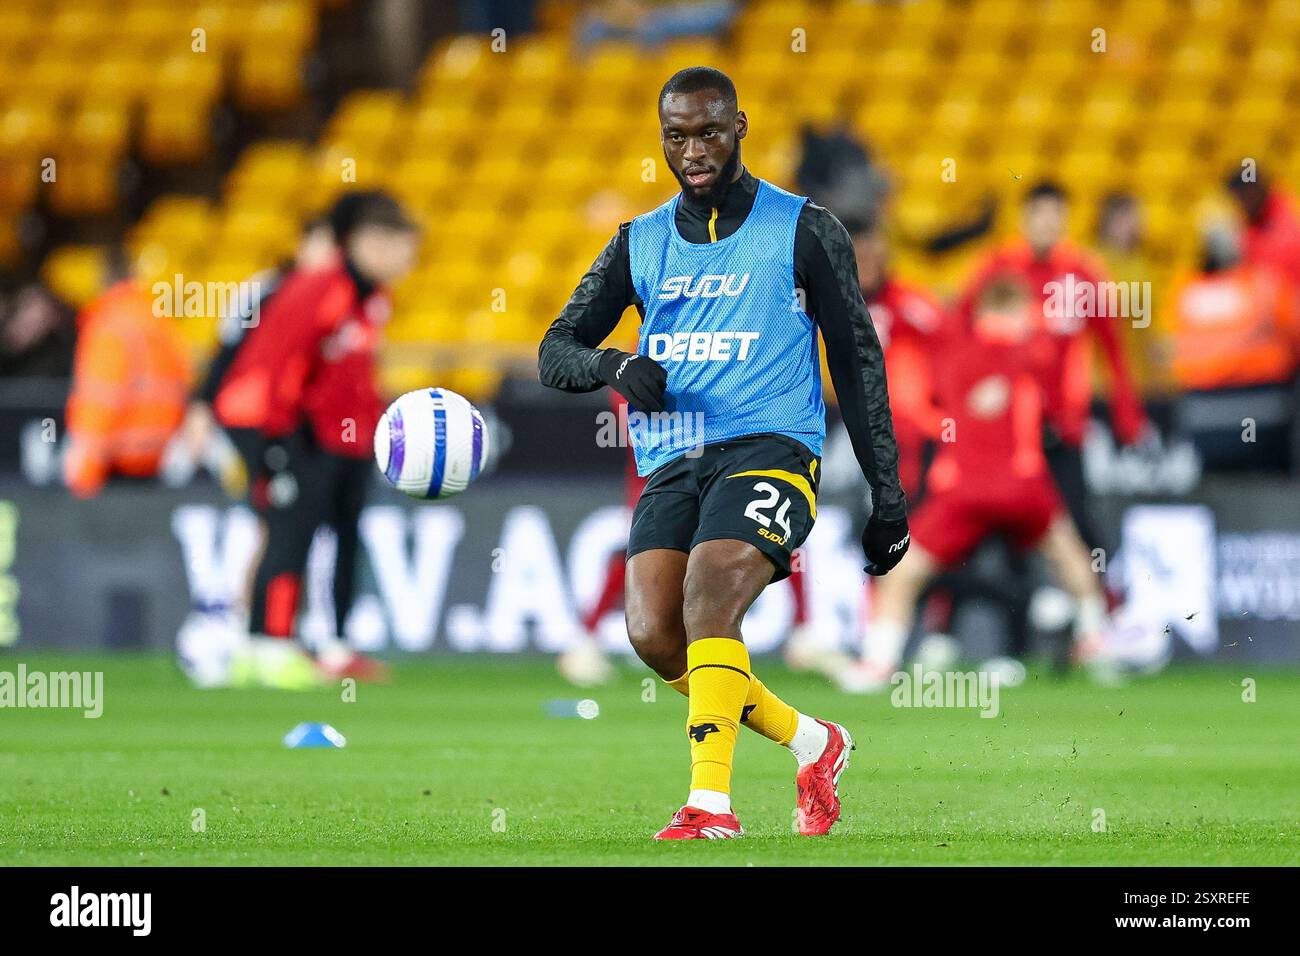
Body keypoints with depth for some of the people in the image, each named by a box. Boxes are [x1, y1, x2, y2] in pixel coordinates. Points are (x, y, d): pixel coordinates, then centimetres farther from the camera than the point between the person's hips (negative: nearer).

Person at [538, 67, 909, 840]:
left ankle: (711, 800, -31)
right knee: (654, 633, -14)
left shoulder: (804, 232, 5)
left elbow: (858, 361, 7)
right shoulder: (640, 244, 16)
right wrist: (616, 366, -8)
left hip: (770, 449, -5)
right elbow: (557, 350, 17)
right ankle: (812, 743, 7)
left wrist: (887, 492, 2)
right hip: (671, 463, 5)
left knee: (709, 600, -28)